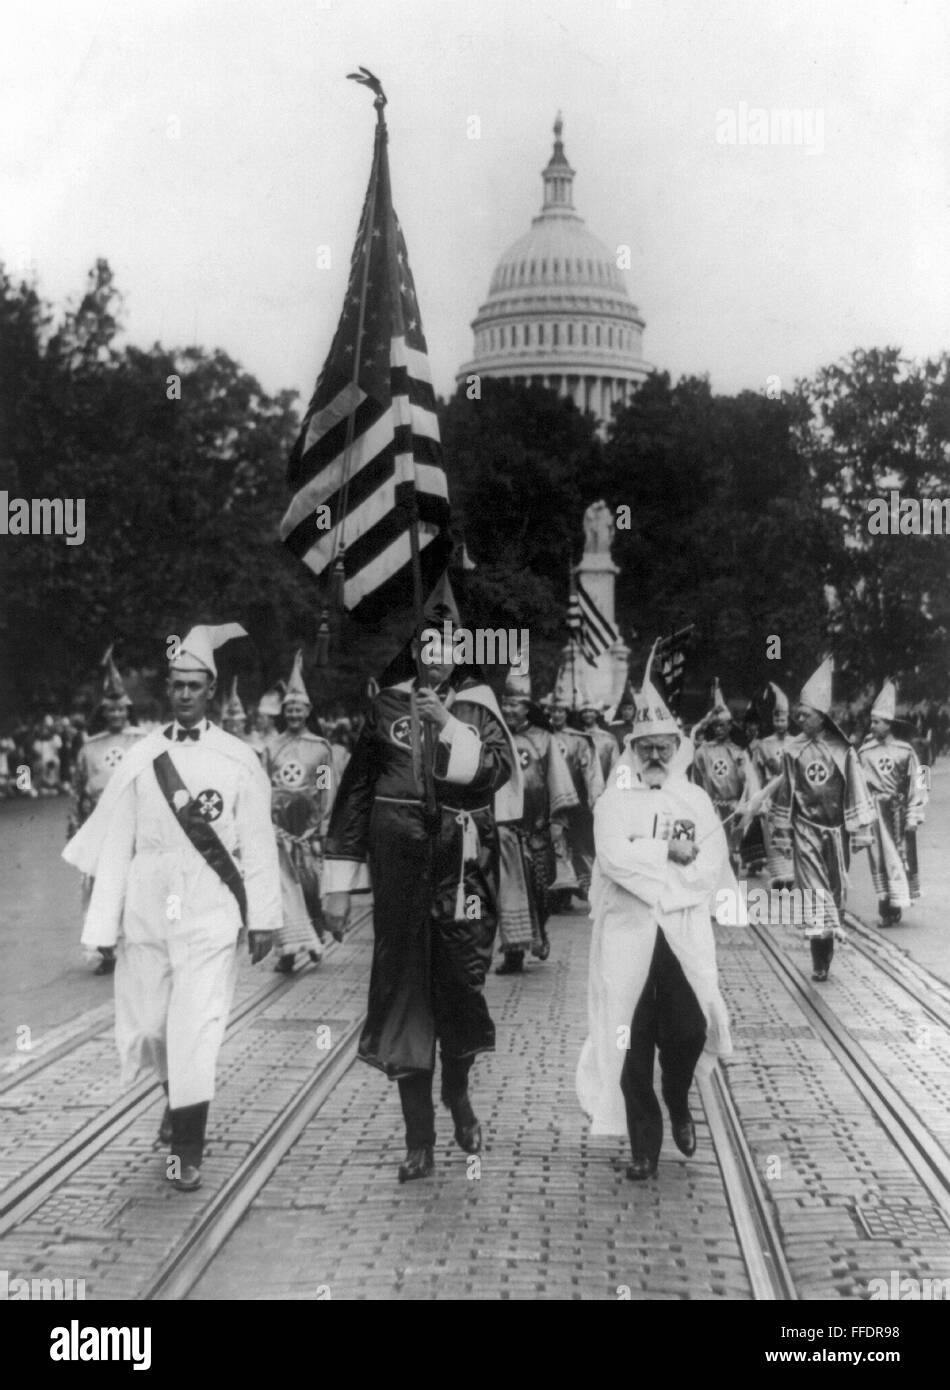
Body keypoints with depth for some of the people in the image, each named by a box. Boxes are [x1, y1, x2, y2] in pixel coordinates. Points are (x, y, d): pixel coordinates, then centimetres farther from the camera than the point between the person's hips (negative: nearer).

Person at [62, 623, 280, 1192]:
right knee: (147, 1026, 10)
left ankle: (188, 1149, 2)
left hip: (211, 917, -3)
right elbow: (116, 844, 5)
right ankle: (178, 1097, 40)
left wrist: (263, 917, -2)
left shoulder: (239, 760, -1)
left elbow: (258, 844, 1)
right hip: (147, 914, 3)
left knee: (198, 1029, -8)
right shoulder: (141, 759, 5)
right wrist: (105, 922, 2)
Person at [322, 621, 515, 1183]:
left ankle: (458, 1091, 34)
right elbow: (355, 790, 6)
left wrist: (448, 725, -19)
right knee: (403, 989, 0)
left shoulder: (478, 706, 6)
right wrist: (339, 882, 3)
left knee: (461, 983, 4)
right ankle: (420, 1140, 9)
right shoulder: (387, 705, 6)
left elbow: (499, 768, -9)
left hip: (463, 868, 0)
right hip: (400, 869, 0)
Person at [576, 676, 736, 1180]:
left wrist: (648, 873, -9)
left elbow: (712, 865, -1)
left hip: (685, 931, 1)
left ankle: (678, 1104, 23)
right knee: (633, 1043, -1)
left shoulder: (695, 800, 11)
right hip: (627, 932, -1)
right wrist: (671, 853, -9)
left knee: (688, 1031, -9)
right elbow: (614, 856, -12)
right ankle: (644, 1145, 10)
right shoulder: (614, 802, 5)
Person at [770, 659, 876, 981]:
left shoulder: (843, 750, -2)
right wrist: (782, 834, 3)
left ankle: (828, 941, 26)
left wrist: (860, 831, -1)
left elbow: (856, 793, 1)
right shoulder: (794, 751, -2)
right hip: (806, 831, -1)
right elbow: (784, 794, 3)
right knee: (813, 889, -8)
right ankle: (820, 959, -9)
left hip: (836, 830, 1)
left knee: (836, 889, 9)